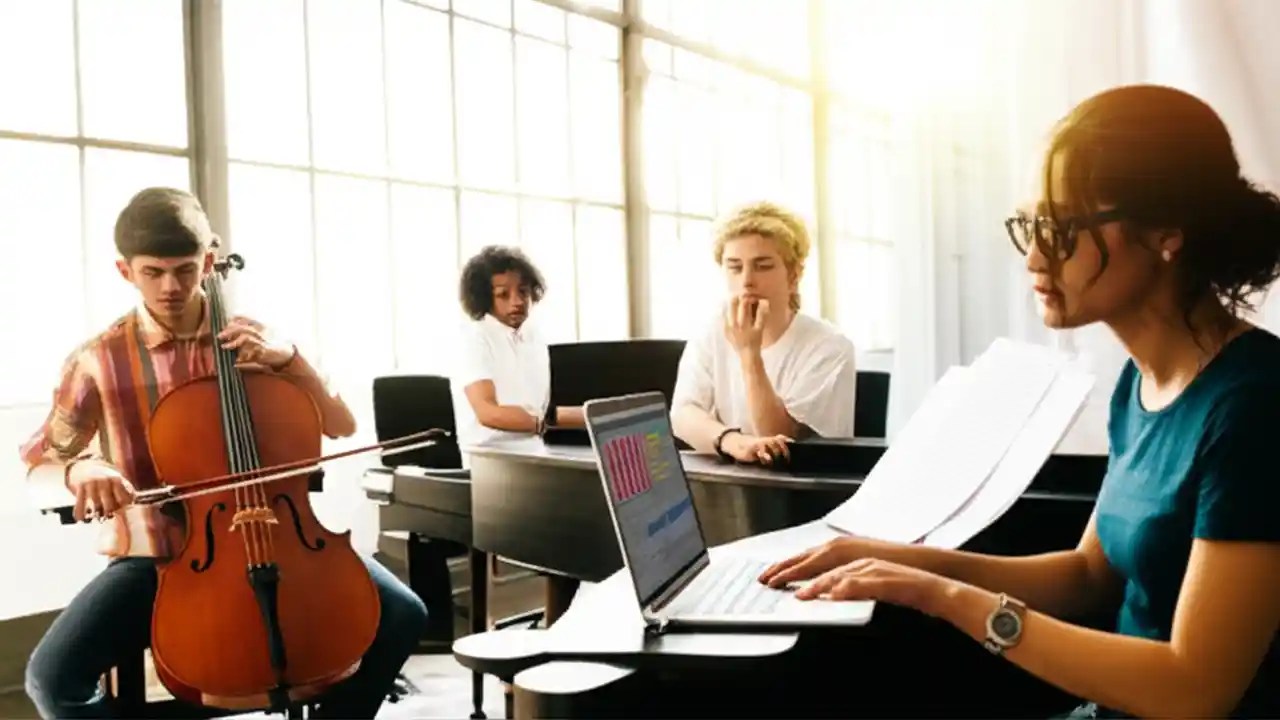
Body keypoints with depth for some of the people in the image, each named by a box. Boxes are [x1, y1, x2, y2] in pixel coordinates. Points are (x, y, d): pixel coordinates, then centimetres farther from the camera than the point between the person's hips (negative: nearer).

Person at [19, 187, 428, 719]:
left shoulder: (250, 339, 2)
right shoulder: (99, 360, -3)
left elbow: (341, 426, 2)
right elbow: (37, 462, 4)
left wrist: (288, 358, -13)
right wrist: (78, 469, -20)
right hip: (156, 556, -1)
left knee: (402, 616, -13)